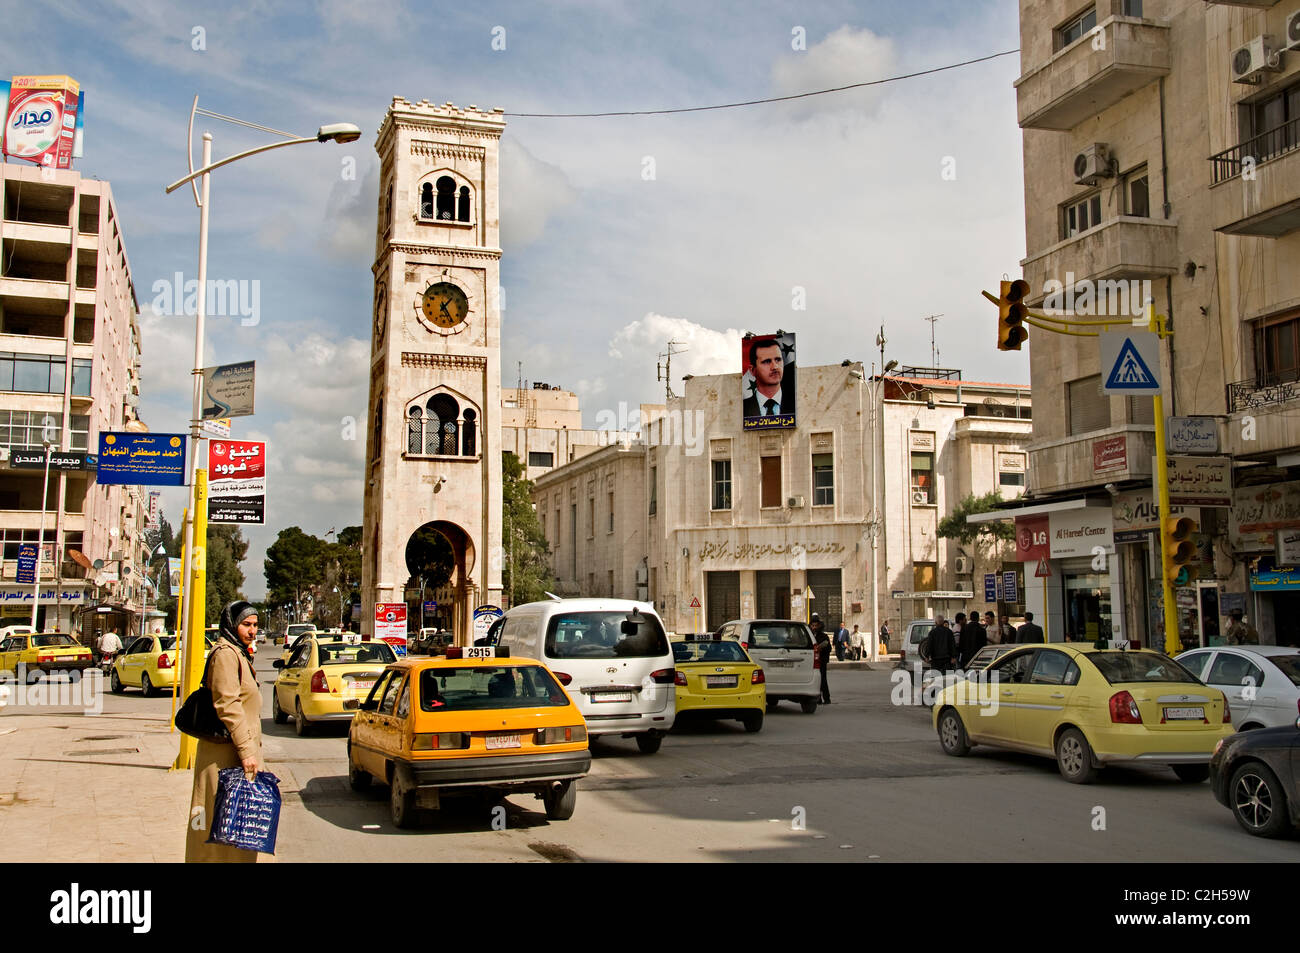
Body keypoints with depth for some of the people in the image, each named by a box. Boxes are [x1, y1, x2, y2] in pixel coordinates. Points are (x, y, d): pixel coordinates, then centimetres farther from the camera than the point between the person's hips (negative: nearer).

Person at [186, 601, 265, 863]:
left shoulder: (238, 653, 19)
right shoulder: (225, 654, -14)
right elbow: (227, 706, -22)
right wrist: (246, 751, -23)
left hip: (236, 751, 10)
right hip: (227, 753, -10)